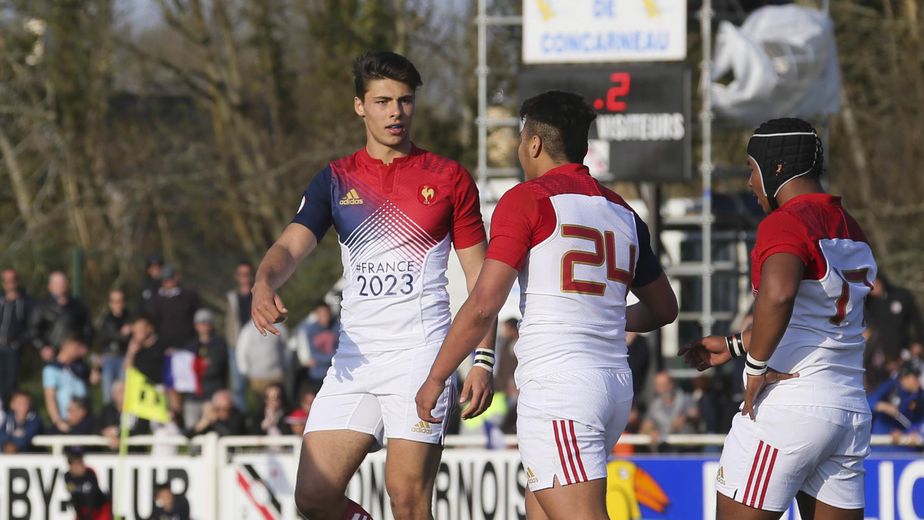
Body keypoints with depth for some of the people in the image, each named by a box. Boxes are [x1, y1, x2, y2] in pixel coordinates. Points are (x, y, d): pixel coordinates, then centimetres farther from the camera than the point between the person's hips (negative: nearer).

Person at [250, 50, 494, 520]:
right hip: (354, 356, 4)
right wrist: (264, 284, -24)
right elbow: (290, 247, 0)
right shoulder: (336, 180, 12)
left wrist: (482, 361, -4)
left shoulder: (449, 179, 5)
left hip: (420, 353, -4)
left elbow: (481, 279, 6)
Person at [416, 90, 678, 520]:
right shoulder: (623, 213, 16)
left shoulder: (527, 199, -4)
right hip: (617, 383, 8)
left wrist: (435, 379, 0)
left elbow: (484, 305, -10)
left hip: (556, 383, -8)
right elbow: (663, 308, 26)